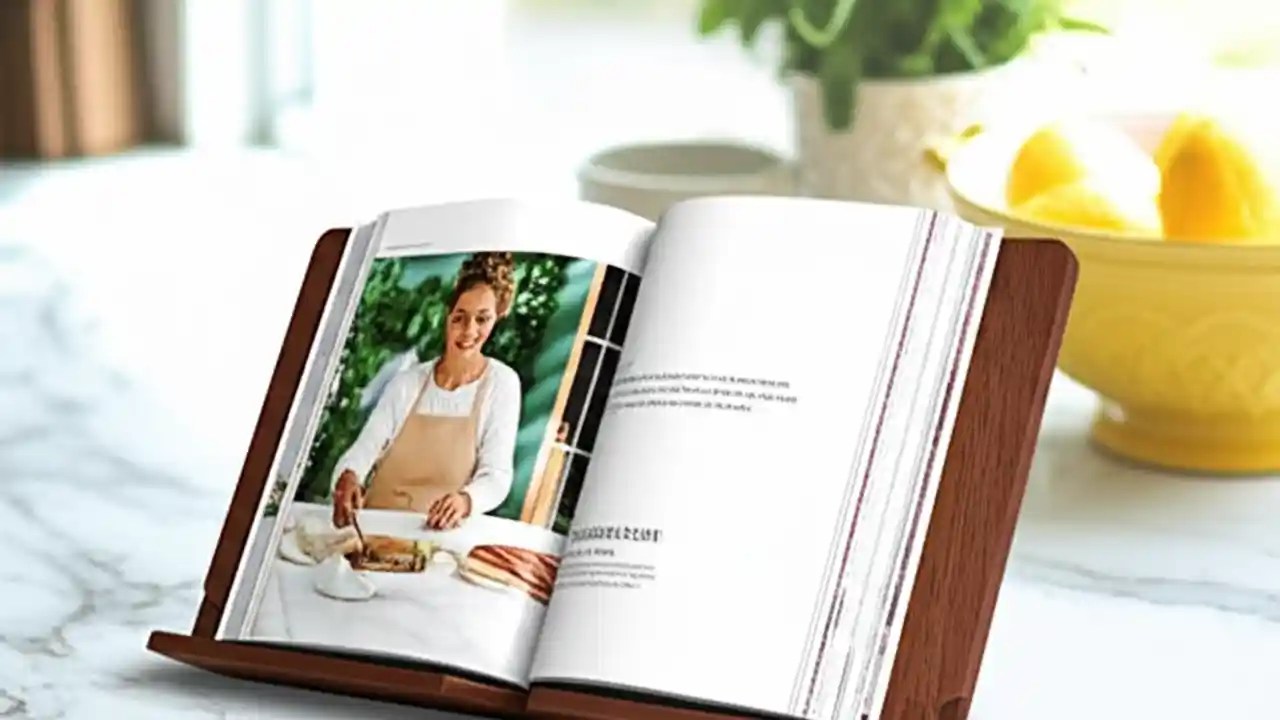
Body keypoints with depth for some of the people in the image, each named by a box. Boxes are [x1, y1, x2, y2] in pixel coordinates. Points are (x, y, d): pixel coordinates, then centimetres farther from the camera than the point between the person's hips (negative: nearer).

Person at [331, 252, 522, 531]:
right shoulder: (407, 381, 6)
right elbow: (365, 447, -3)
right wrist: (348, 477, -26)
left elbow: (496, 475, -7)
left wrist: (466, 500, -29)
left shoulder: (501, 383, -1)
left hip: (437, 532, -2)